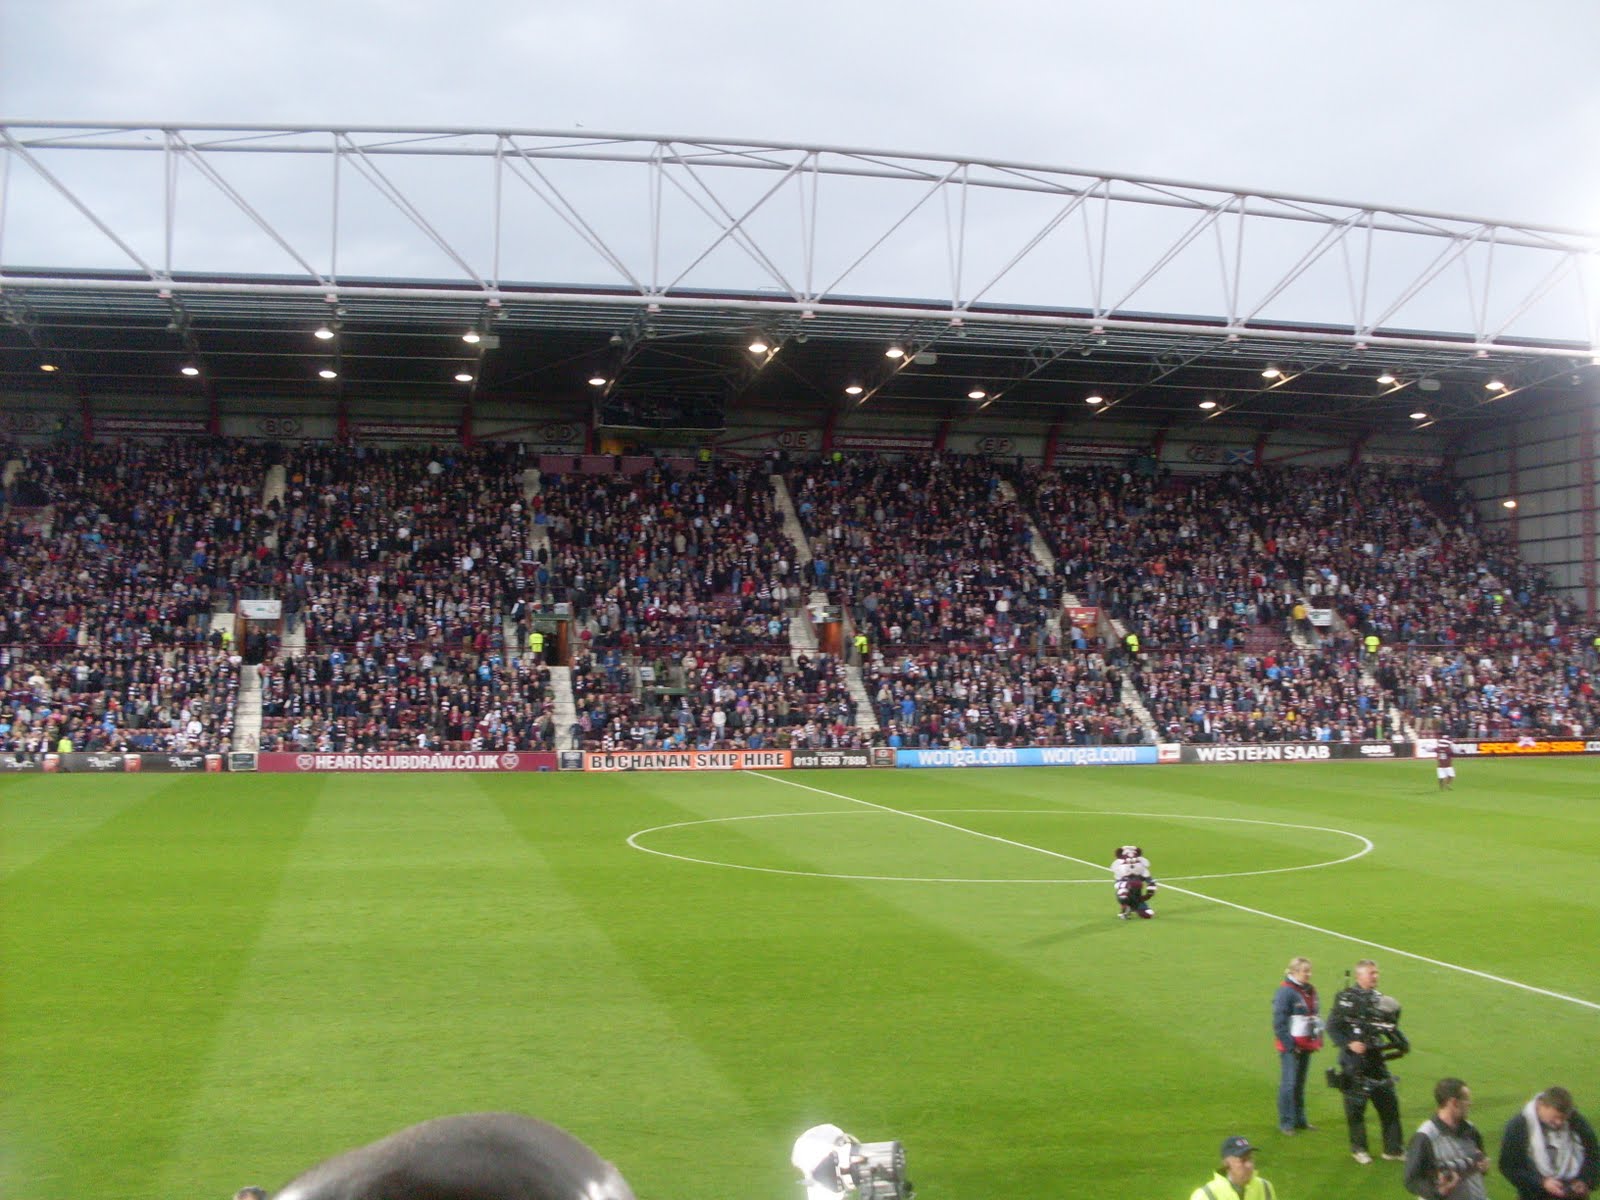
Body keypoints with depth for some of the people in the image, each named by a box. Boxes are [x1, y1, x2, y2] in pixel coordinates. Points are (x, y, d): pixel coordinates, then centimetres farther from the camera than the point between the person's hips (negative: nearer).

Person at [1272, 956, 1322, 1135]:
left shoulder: (1310, 991, 10)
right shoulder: (1285, 992, -15)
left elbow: (1315, 1017, 20)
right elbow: (1279, 1022, -16)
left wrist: (1318, 1039, 11)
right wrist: (1290, 1045, -17)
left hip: (1306, 1046, 8)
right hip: (1291, 1047, -8)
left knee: (1300, 1083, 16)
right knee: (1289, 1083, -6)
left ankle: (1299, 1119, 25)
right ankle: (1286, 1123, 1)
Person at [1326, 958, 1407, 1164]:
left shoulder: (1379, 998, 10)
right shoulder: (1346, 998, -10)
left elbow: (1388, 1025, 19)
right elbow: (1332, 1027, -12)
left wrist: (1400, 1042, 3)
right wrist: (1349, 1044, -22)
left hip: (1376, 1060, 6)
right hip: (1354, 1062, -6)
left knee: (1389, 1103, 7)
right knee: (1356, 1106, 2)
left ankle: (1392, 1149, 18)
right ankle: (1358, 1149, 17)